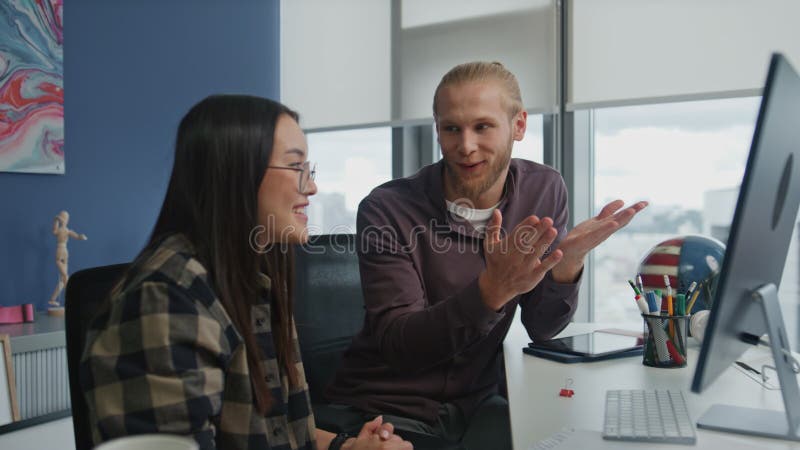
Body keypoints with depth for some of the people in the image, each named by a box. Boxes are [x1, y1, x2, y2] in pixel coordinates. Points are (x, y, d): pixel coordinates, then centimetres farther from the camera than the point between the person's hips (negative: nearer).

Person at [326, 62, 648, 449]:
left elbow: (541, 329, -4)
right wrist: (492, 289, -36)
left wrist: (567, 265, -24)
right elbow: (398, 345, -22)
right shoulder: (387, 210, -18)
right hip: (384, 411, -3)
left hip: (475, 403, 3)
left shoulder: (544, 190, -6)